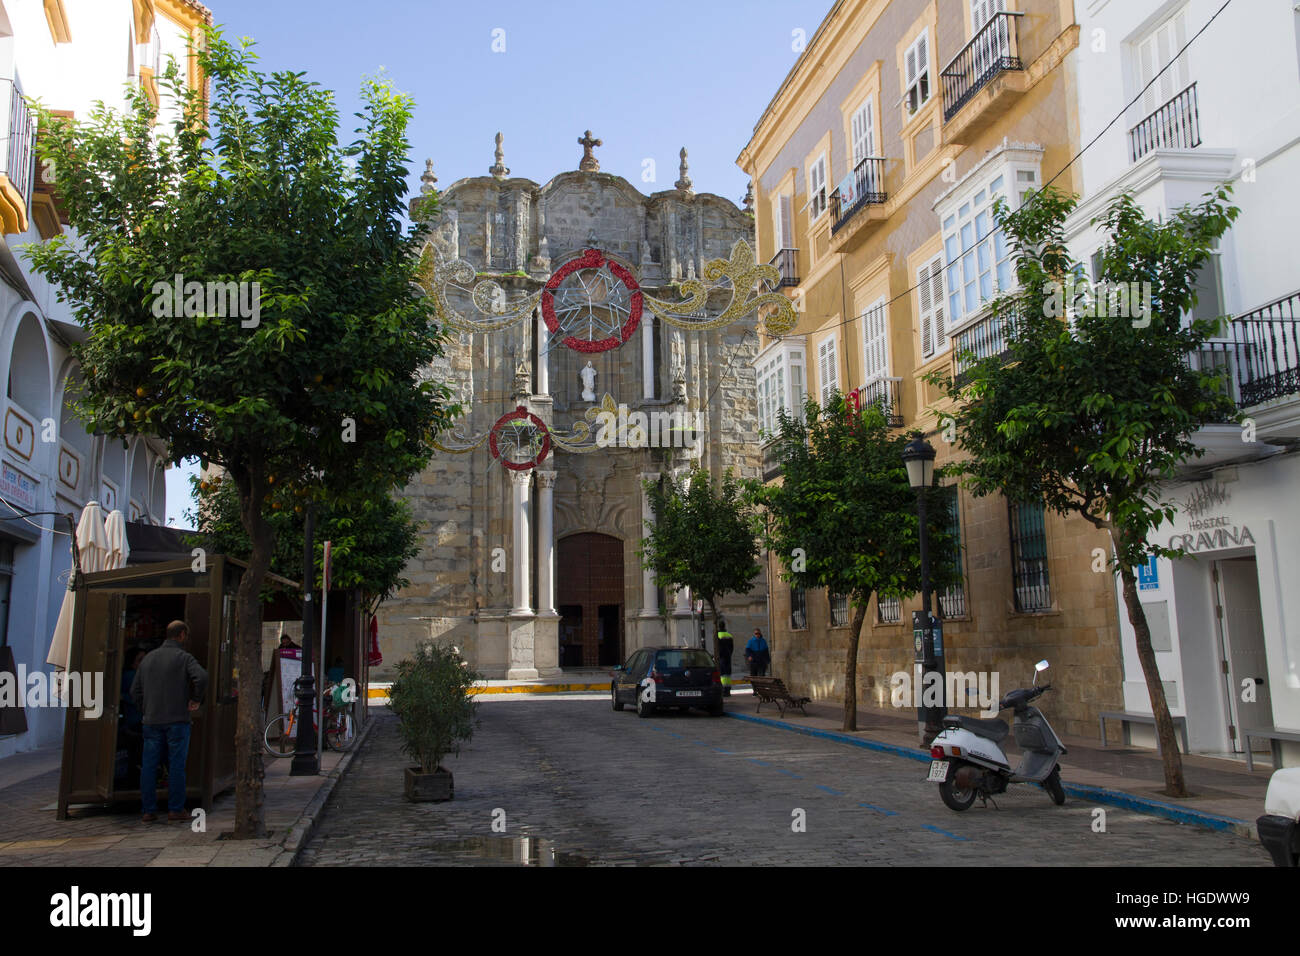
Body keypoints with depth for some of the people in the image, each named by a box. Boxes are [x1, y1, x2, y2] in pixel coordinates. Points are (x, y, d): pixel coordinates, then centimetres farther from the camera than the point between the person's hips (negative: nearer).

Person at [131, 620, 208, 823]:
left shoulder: (149, 657, 13)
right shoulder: (183, 657, -5)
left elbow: (135, 690, 14)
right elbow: (202, 677, -22)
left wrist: (146, 712, 18)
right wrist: (196, 700, -7)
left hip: (152, 721, 5)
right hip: (177, 720, -5)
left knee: (149, 766, 7)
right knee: (176, 765, 1)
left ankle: (148, 810, 8)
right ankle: (175, 809, 3)